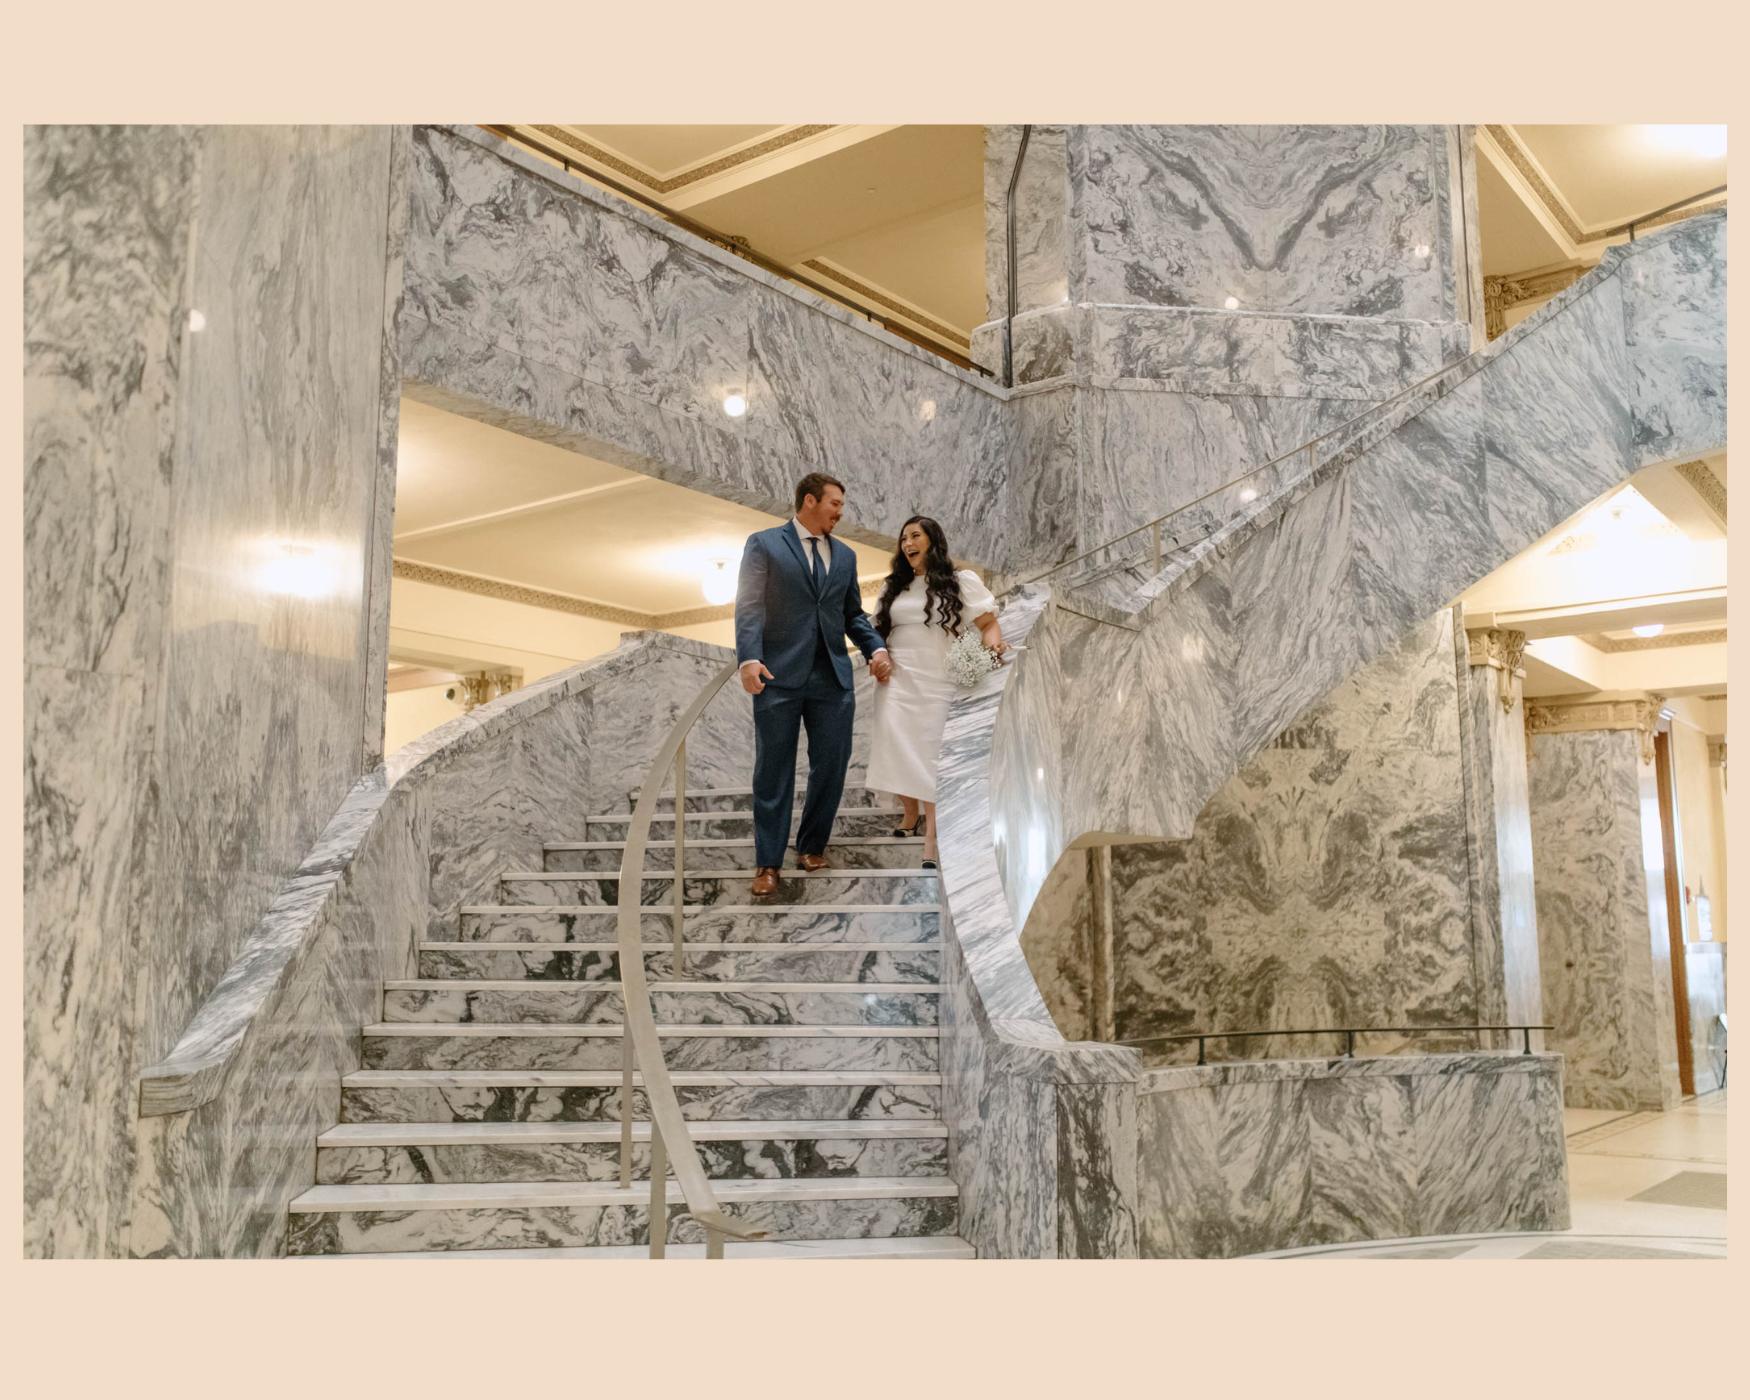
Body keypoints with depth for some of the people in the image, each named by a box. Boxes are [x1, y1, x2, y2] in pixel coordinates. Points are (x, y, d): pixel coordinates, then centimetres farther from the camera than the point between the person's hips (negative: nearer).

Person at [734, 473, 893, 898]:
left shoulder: (845, 555, 16)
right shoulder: (764, 544, 1)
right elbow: (749, 607, -6)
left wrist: (876, 648, 1)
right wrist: (749, 659, -19)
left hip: (833, 678, 5)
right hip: (780, 676, -4)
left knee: (831, 766, 5)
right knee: (774, 770, 1)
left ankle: (812, 847, 22)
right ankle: (768, 863, 6)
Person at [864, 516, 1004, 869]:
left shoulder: (962, 581, 2)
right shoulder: (894, 587, 14)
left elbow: (988, 624, -1)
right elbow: (879, 629, 19)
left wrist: (994, 645, -22)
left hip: (938, 684, -4)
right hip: (898, 682, 4)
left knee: (930, 757, -7)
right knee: (898, 750, 0)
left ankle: (931, 840, -6)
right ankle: (912, 816, 24)